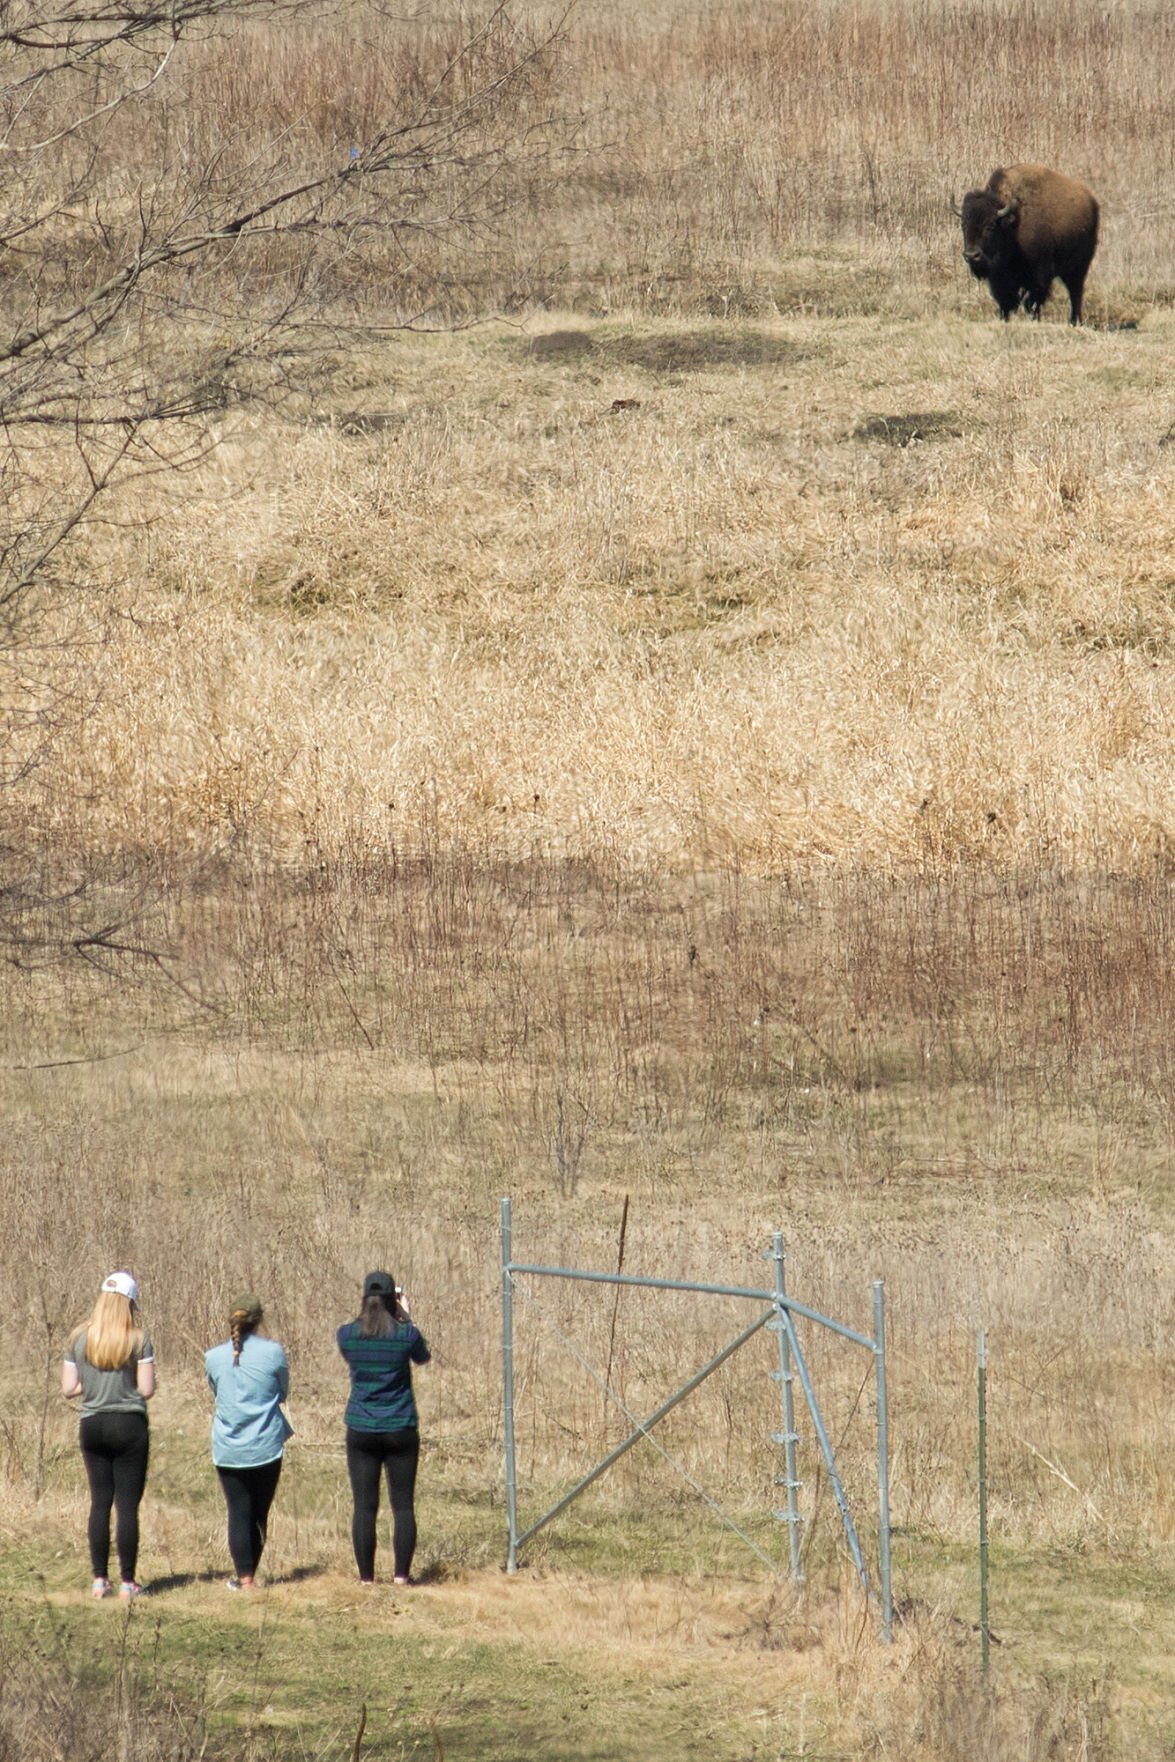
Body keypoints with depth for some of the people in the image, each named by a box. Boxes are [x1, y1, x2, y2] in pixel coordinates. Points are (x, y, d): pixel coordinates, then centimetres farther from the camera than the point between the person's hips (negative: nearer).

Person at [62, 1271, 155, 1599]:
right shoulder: (138, 1339, -10)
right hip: (129, 1425, -3)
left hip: (92, 1425, 3)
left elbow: (68, 1389, 1)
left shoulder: (79, 1338, -1)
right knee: (128, 1504, 2)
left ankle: (100, 1579, 11)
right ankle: (127, 1581, 3)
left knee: (100, 1502, 11)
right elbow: (147, 1389, -11)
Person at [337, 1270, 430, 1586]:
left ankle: (366, 1576, 4)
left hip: (361, 1430, 1)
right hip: (400, 1429, -1)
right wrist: (406, 1317, 18)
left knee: (364, 1507, 4)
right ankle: (401, 1574, 5)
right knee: (403, 1505, 6)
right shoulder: (406, 1334, -9)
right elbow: (423, 1358, 13)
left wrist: (371, 1310, 20)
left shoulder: (347, 1334, -5)